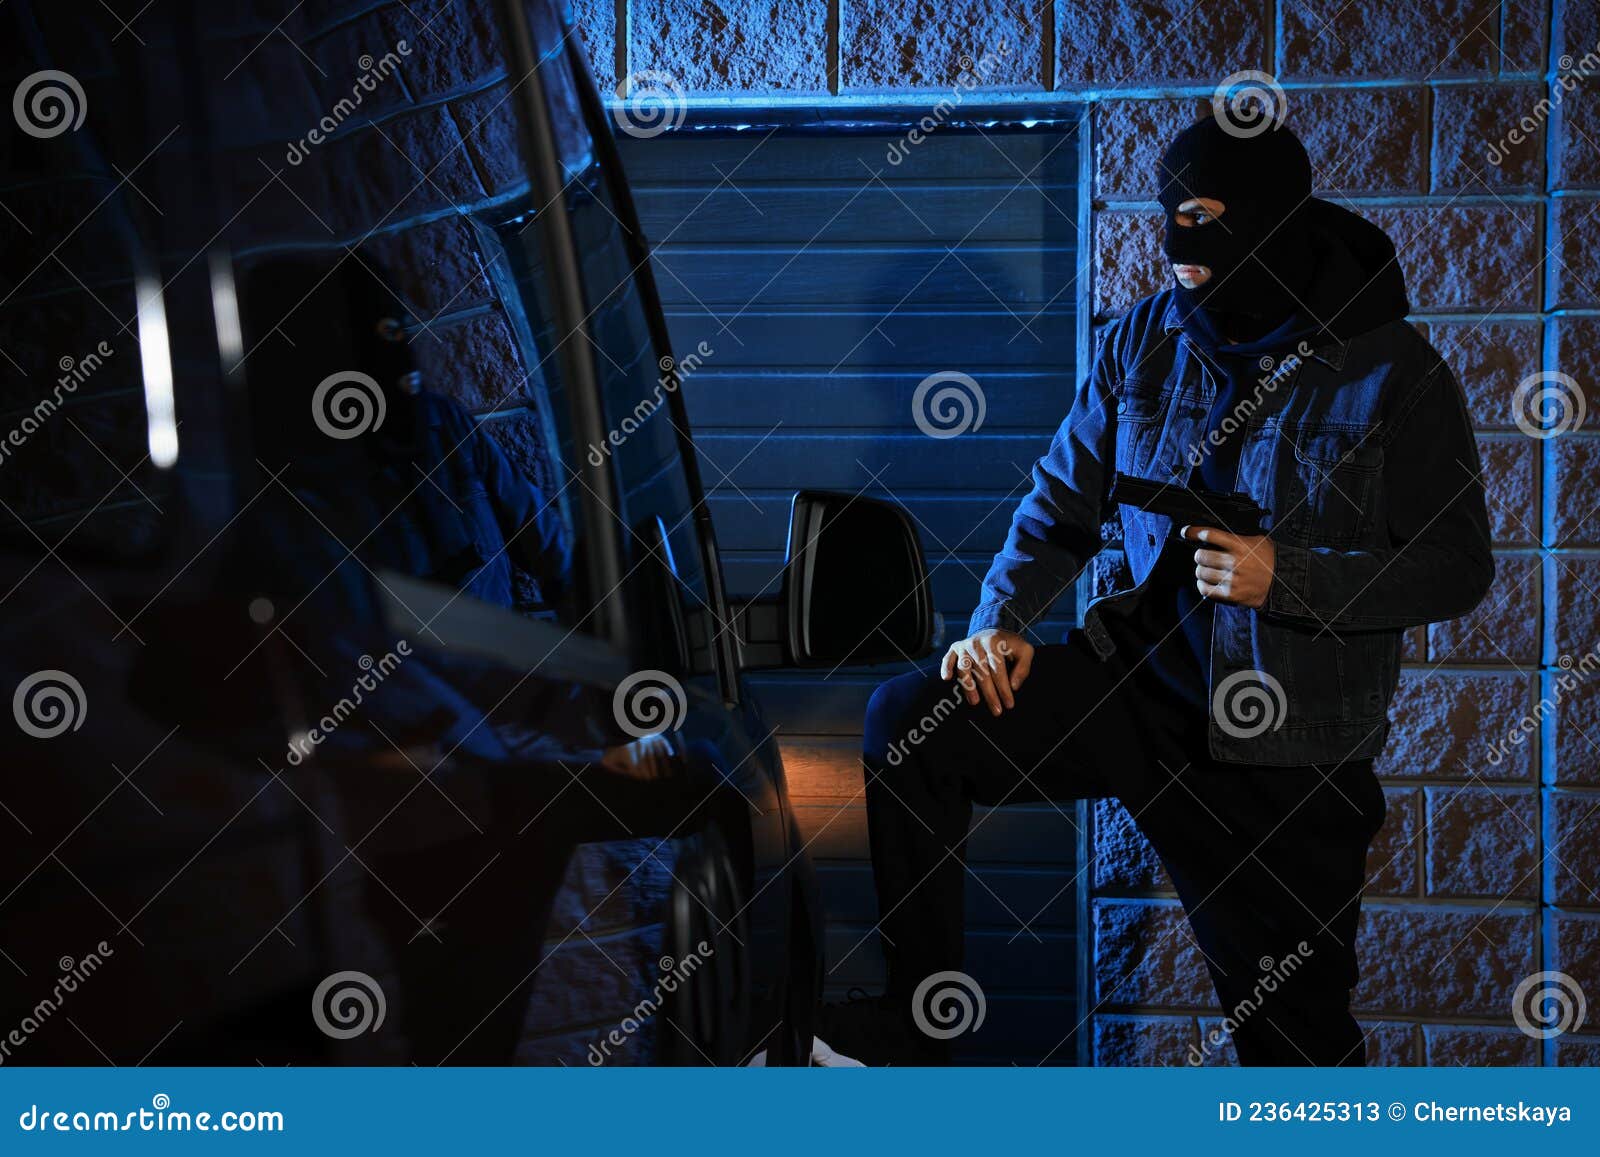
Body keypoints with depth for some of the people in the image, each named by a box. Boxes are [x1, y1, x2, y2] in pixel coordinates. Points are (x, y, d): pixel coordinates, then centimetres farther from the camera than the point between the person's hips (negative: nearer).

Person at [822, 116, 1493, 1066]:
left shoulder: (1392, 373, -10)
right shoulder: (1146, 339, 1)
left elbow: (1459, 567, -9)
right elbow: (1064, 503, 9)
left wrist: (1284, 577, -21)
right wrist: (999, 622, -8)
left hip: (1292, 753, -3)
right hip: (1143, 679, 3)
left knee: (1298, 1031, 6)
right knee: (909, 720, -18)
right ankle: (909, 1030, -9)